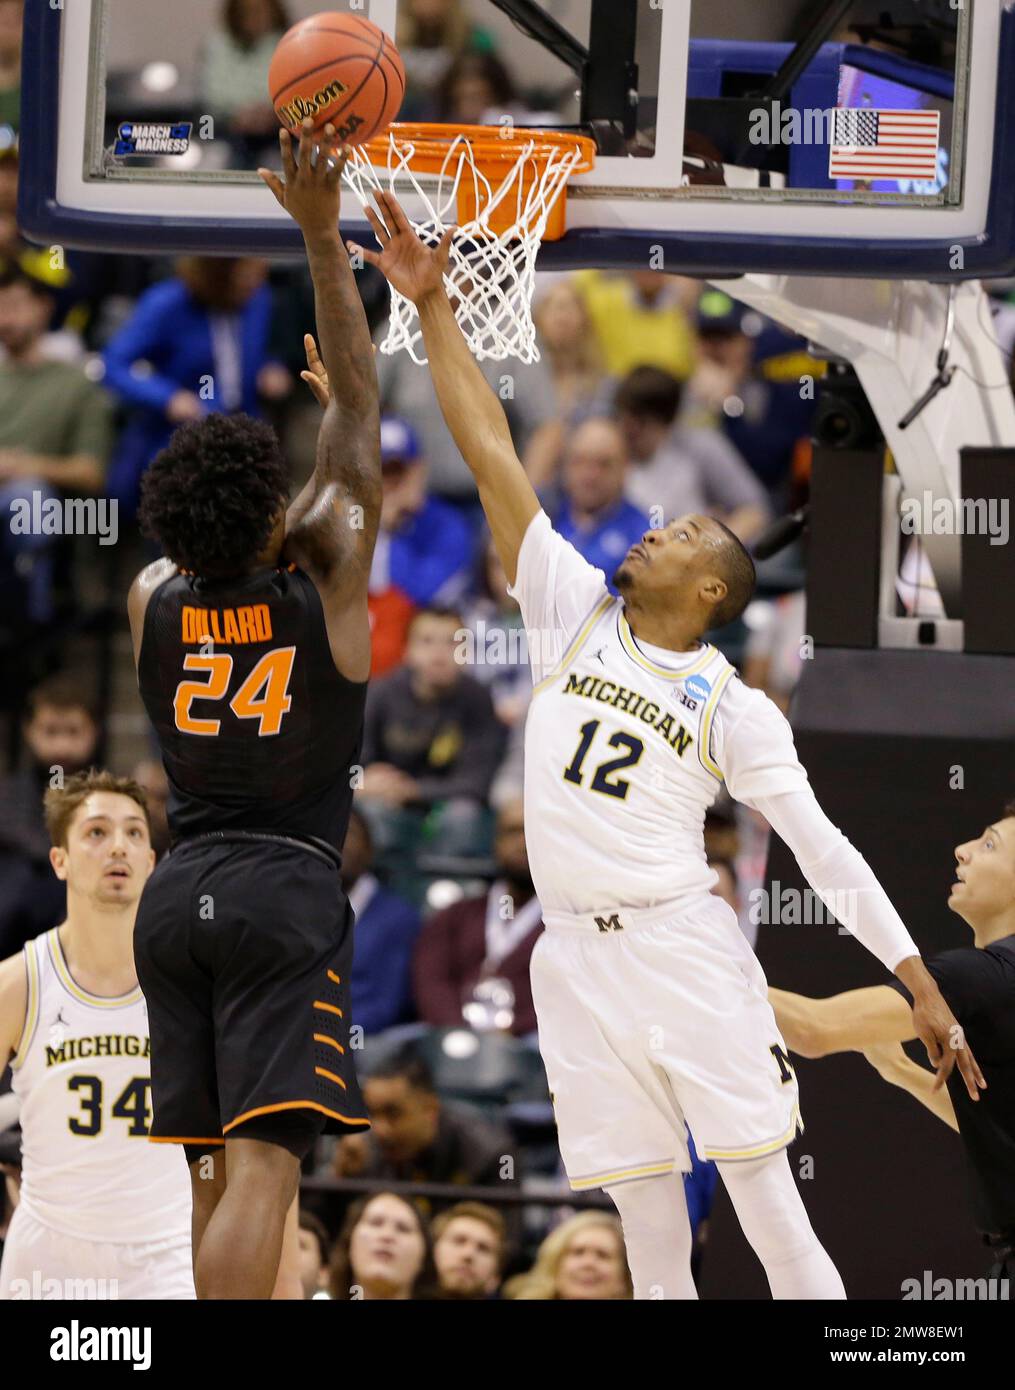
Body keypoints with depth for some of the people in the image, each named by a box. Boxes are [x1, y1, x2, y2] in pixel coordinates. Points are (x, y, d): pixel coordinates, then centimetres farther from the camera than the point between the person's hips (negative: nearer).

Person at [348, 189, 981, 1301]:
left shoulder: (733, 707, 3)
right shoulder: (574, 616, 10)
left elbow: (824, 848, 2)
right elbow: (492, 457, 6)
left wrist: (921, 986, -4)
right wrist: (432, 306, 1)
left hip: (688, 954, -3)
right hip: (575, 962, 3)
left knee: (771, 1214, -6)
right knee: (648, 1230, 4)